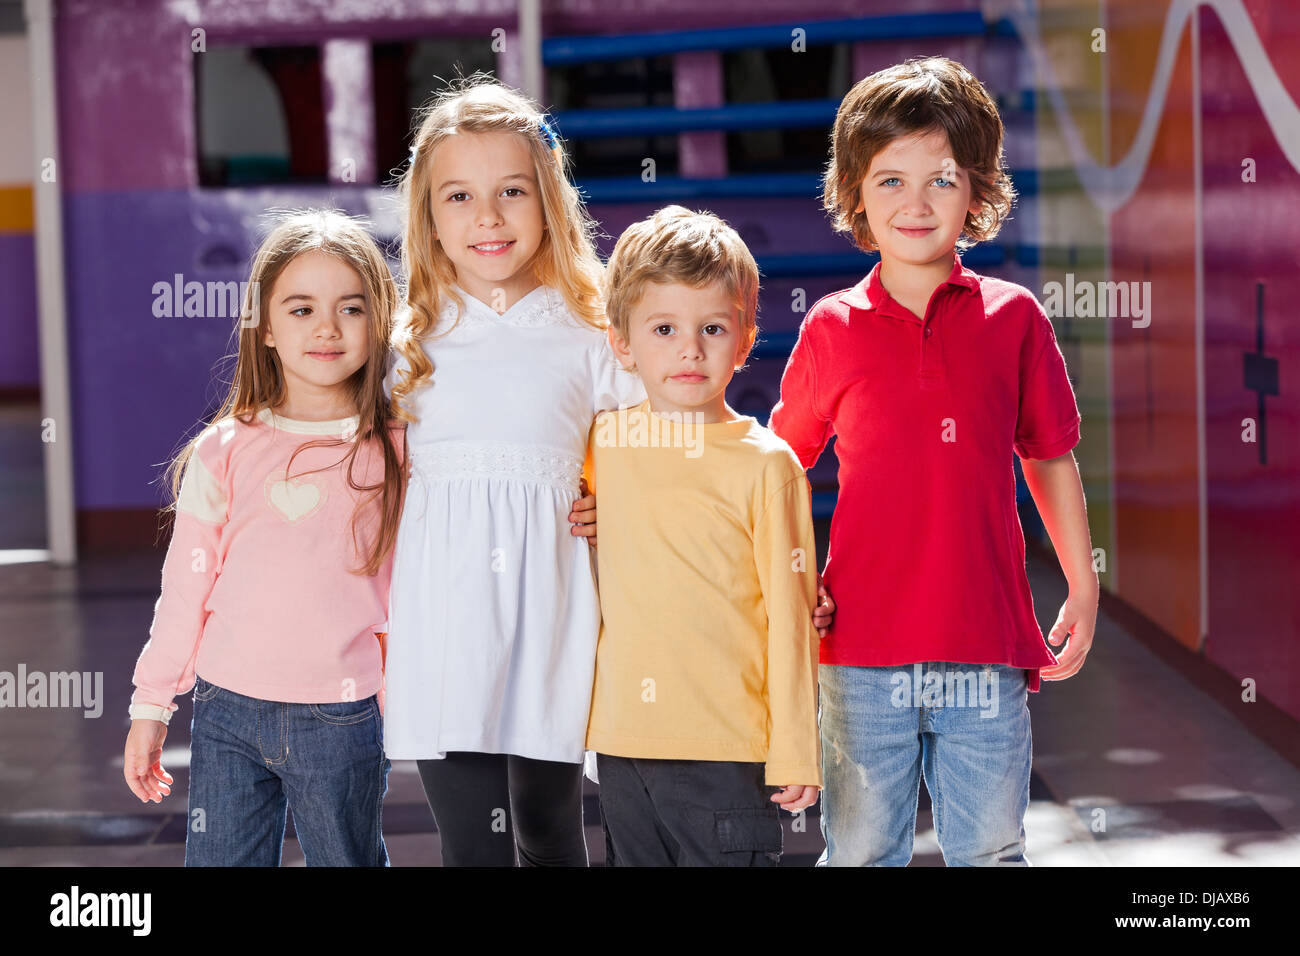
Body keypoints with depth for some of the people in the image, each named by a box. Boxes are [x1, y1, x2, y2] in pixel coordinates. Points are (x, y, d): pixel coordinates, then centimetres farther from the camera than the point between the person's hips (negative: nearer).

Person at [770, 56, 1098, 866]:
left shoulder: (1014, 319, 1)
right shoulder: (831, 330, 1)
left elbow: (1051, 460, 11)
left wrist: (1085, 590, 14)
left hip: (988, 648, 0)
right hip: (862, 649, 0)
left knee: (990, 850, 10)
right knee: (861, 852, 10)